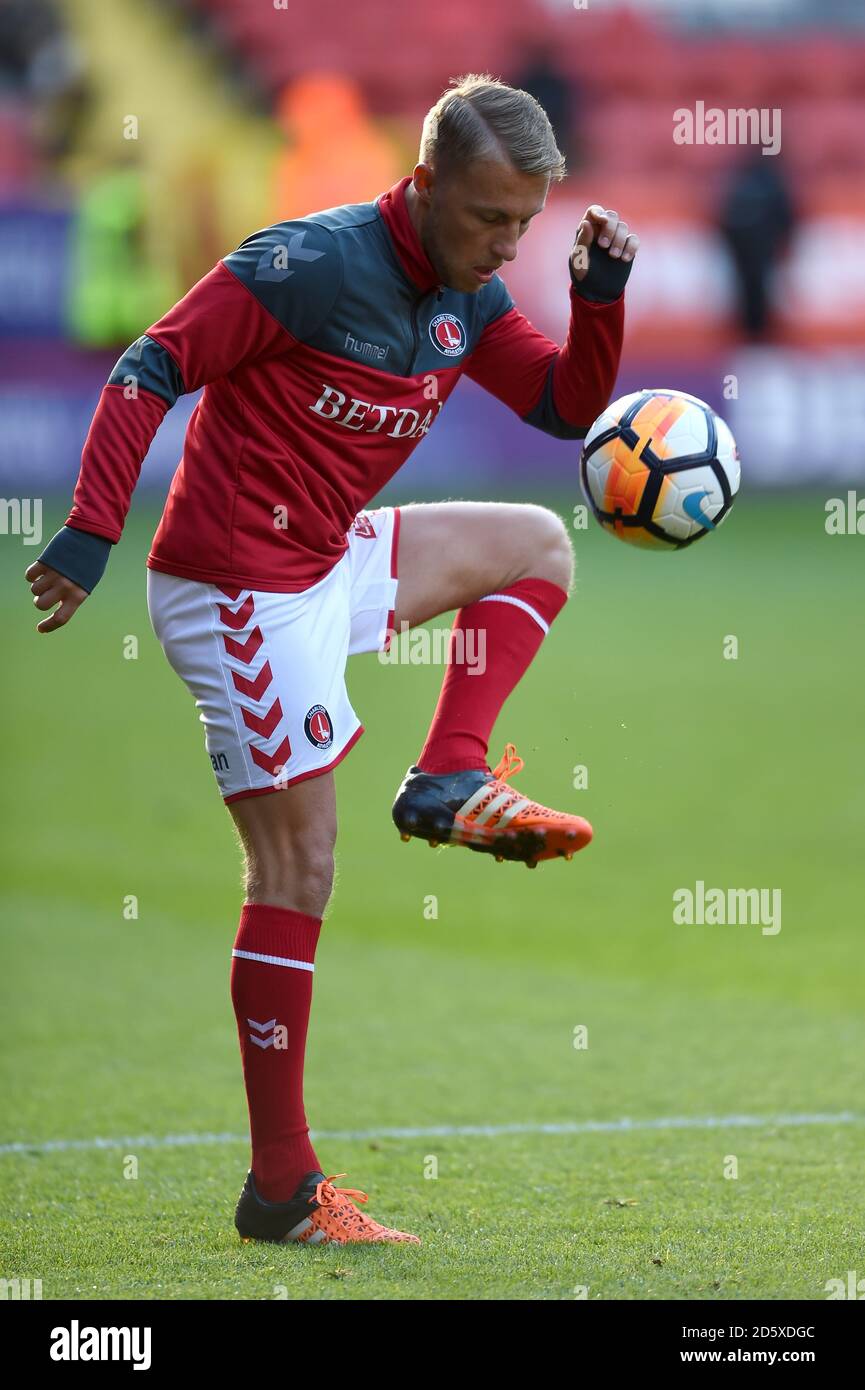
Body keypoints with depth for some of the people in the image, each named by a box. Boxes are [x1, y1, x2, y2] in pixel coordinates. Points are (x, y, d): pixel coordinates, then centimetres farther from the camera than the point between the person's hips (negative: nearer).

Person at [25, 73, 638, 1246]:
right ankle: (283, 1190, -5)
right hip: (239, 589, -9)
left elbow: (571, 408, 13)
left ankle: (449, 780, 2)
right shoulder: (311, 266, -19)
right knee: (299, 867, -9)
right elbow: (151, 372, -18)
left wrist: (602, 297, -6)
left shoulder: (465, 300, 5)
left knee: (538, 543, 17)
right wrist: (89, 536, -24)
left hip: (329, 564, 9)